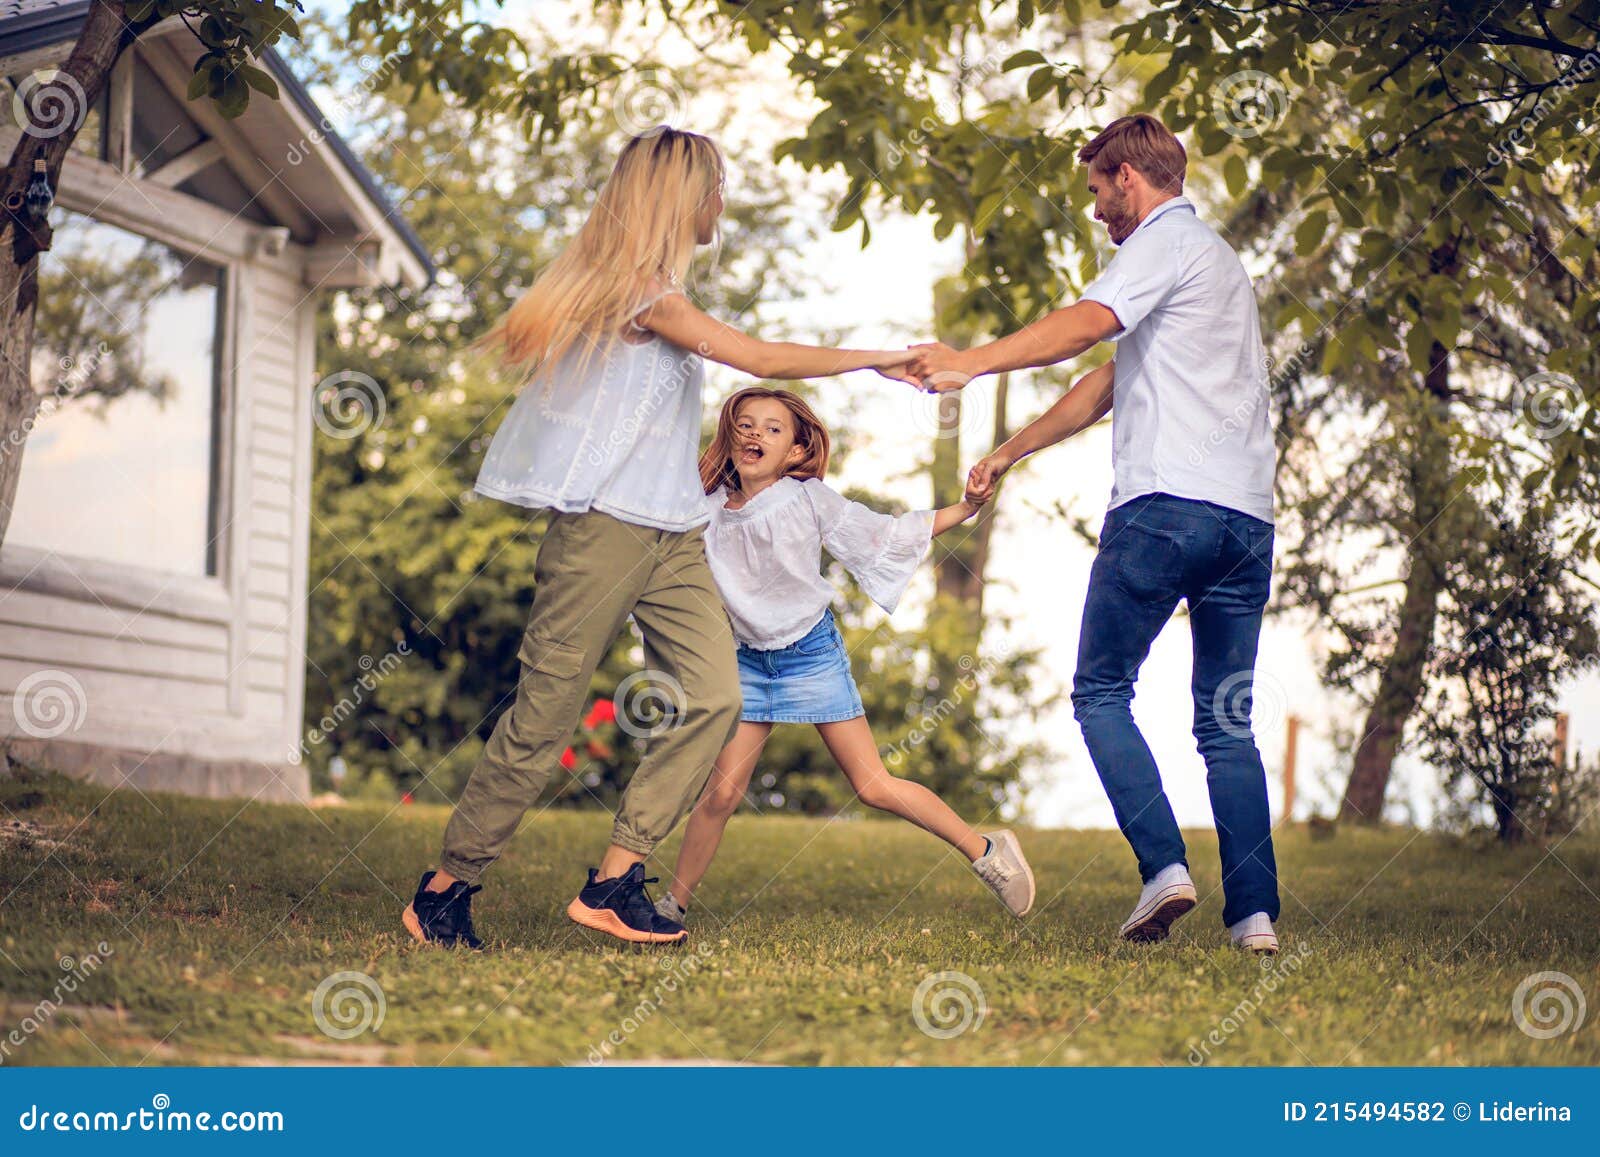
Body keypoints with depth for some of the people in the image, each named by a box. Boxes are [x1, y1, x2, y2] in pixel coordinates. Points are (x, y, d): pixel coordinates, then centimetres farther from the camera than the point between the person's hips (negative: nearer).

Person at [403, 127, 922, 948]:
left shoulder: (650, 288, 17)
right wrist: (878, 359, -7)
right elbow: (764, 360, -14)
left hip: (669, 533, 9)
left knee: (713, 696, -6)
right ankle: (445, 888, 7)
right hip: (602, 524, -9)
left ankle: (614, 881, -4)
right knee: (544, 714, -4)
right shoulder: (640, 291, -12)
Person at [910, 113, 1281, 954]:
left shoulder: (1166, 243, 2)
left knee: (1101, 692, 1)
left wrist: (971, 364, -19)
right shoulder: (1214, 257, 30)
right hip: (1247, 515, 8)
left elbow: (1084, 324, -19)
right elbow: (1109, 383, 32)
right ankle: (1254, 913, 0)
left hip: (1164, 505, -8)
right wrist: (1010, 452, 33)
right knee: (1227, 721, 7)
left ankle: (1164, 865, -12)